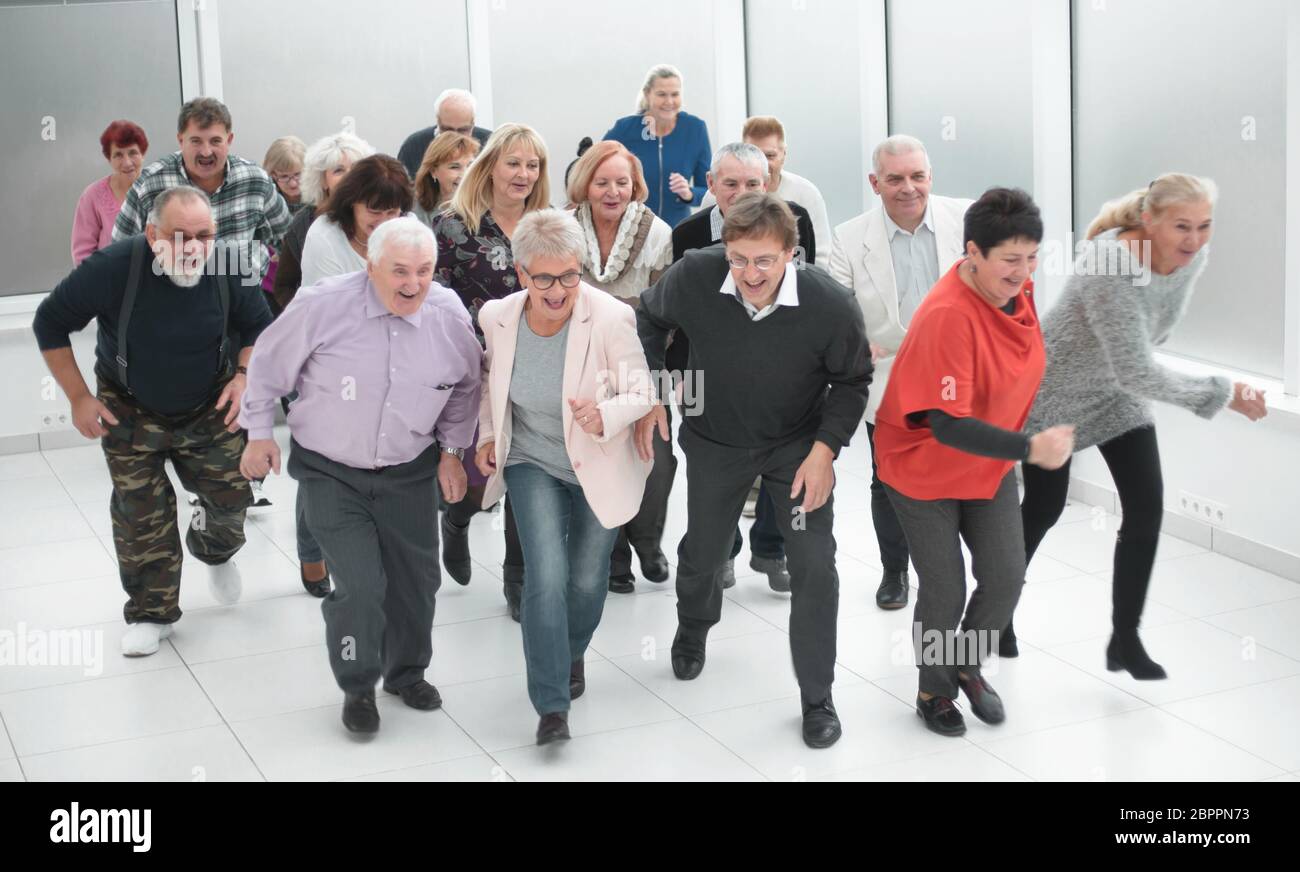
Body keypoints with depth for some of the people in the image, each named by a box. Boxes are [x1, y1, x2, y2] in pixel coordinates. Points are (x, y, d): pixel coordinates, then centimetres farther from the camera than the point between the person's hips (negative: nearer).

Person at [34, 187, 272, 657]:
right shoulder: (112, 267, -30)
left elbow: (258, 327, -2)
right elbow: (50, 323, -15)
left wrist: (245, 376, -18)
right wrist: (79, 397, -14)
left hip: (210, 407, 2)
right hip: (132, 413, -2)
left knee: (231, 497, 8)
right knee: (141, 516, 2)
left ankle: (214, 549, 44)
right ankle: (151, 613, 21)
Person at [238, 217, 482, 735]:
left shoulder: (450, 316, -12)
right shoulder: (323, 305, -22)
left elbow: (466, 386, 9)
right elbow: (269, 365, -5)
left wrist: (452, 449, 8)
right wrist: (259, 432, 1)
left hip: (409, 472, 4)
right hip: (331, 473, -3)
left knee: (416, 577, 13)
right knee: (360, 585, -12)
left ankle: (406, 672, 39)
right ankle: (357, 687, 13)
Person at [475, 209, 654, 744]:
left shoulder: (611, 318, -27)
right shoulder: (498, 318, -15)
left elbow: (642, 392, -17)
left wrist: (606, 416, -37)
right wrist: (488, 435, 1)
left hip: (599, 467, -1)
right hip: (533, 463, 1)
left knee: (587, 579, 15)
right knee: (546, 577, -14)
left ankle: (572, 654, 48)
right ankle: (551, 705, -4)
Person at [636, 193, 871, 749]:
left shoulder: (830, 306, -31)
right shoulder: (693, 277, -28)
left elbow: (851, 382, -11)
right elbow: (649, 321, -4)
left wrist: (825, 450, -20)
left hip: (799, 446, -2)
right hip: (715, 442, 2)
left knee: (815, 566, -9)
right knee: (702, 554, 19)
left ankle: (817, 698, 10)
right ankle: (693, 629, 56)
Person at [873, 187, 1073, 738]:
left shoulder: (1017, 285, -10)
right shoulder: (946, 316, -34)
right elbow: (946, 424, -36)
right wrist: (1030, 448, -43)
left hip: (991, 466, 7)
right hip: (924, 470, -7)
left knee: (1005, 580, 8)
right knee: (945, 591, 3)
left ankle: (968, 667, 35)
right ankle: (934, 692, 29)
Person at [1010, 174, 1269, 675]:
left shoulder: (1194, 256, -15)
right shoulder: (1109, 268, -37)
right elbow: (1137, 374, -38)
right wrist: (1223, 394, -35)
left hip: (1118, 390, 6)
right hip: (1056, 390, -6)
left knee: (1147, 509, -5)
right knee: (1043, 510, 9)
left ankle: (1125, 640, 7)